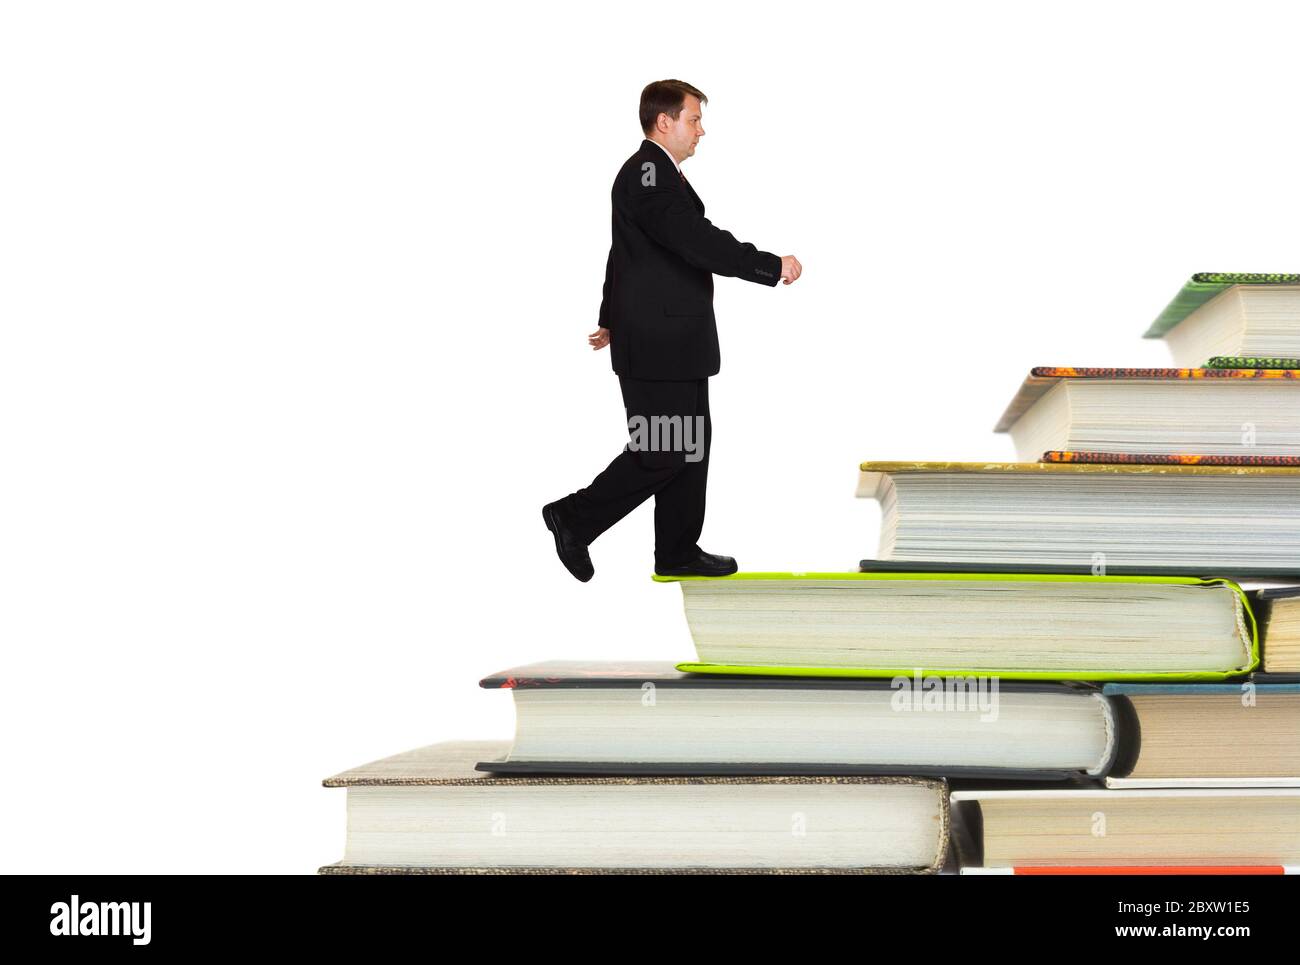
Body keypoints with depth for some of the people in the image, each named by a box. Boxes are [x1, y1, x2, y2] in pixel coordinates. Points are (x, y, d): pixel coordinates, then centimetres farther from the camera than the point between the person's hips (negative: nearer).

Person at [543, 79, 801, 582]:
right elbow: (696, 239, -29)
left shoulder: (655, 173, 16)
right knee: (664, 451, -6)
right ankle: (575, 517, 4)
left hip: (673, 338, 11)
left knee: (690, 444, 12)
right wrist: (772, 265, -27)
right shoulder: (646, 173, -17)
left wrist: (611, 319, 35)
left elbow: (623, 253, 26)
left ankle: (678, 553, 18)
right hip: (658, 342, -11)